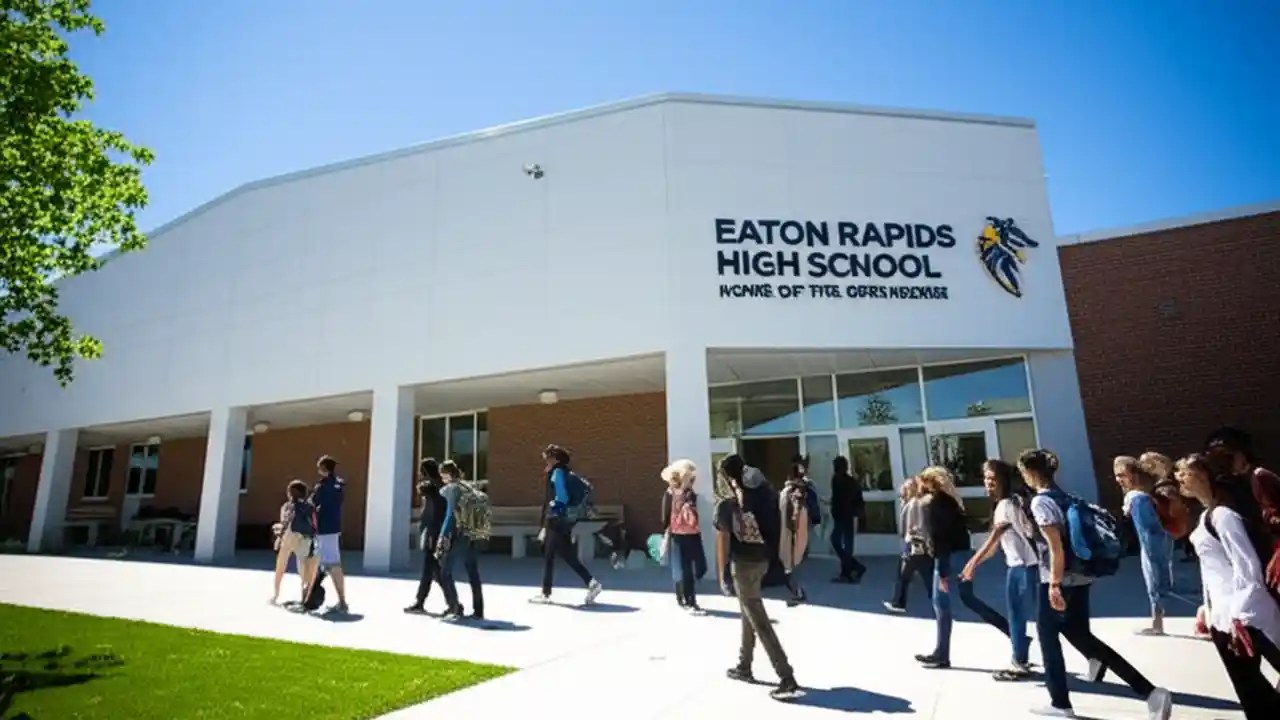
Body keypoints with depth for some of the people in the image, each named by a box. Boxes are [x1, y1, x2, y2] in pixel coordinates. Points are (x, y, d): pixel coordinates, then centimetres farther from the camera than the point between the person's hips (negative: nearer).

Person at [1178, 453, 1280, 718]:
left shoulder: (1222, 514, -15)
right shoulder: (1206, 516, 13)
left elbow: (1246, 564, -20)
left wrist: (1239, 616, -22)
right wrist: (1207, 608, 19)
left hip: (1244, 617, -9)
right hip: (1223, 616, 9)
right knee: (1249, 691, 14)